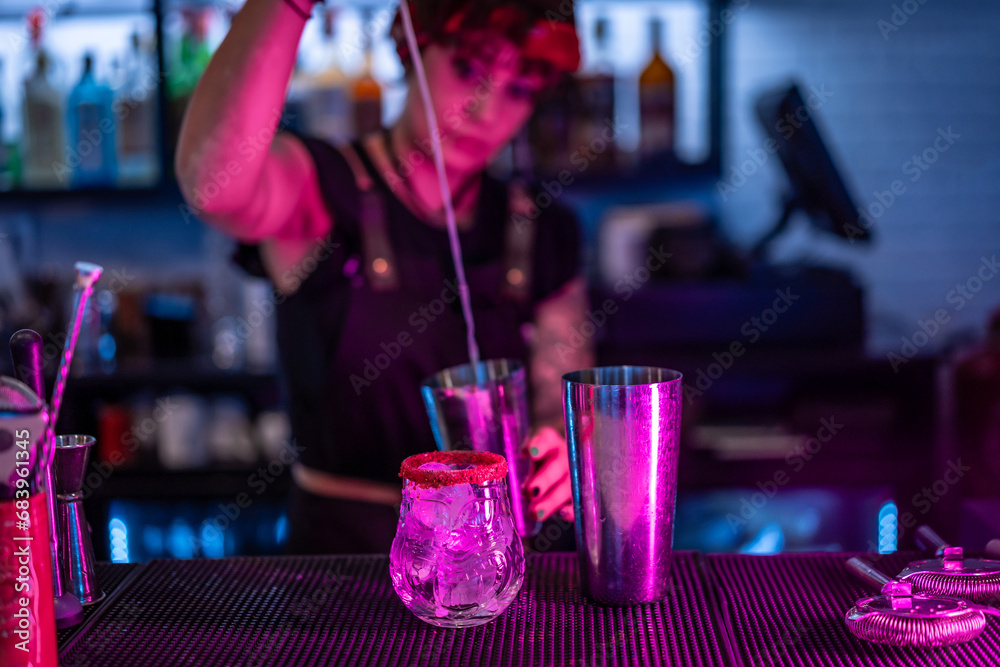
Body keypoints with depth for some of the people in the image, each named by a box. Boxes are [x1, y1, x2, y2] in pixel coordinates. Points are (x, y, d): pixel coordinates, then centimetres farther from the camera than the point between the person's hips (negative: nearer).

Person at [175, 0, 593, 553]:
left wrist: (566, 455, -14)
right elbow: (215, 184, -32)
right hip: (340, 546, -4)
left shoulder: (542, 236, 8)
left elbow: (571, 407, 11)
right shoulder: (321, 190, -7)